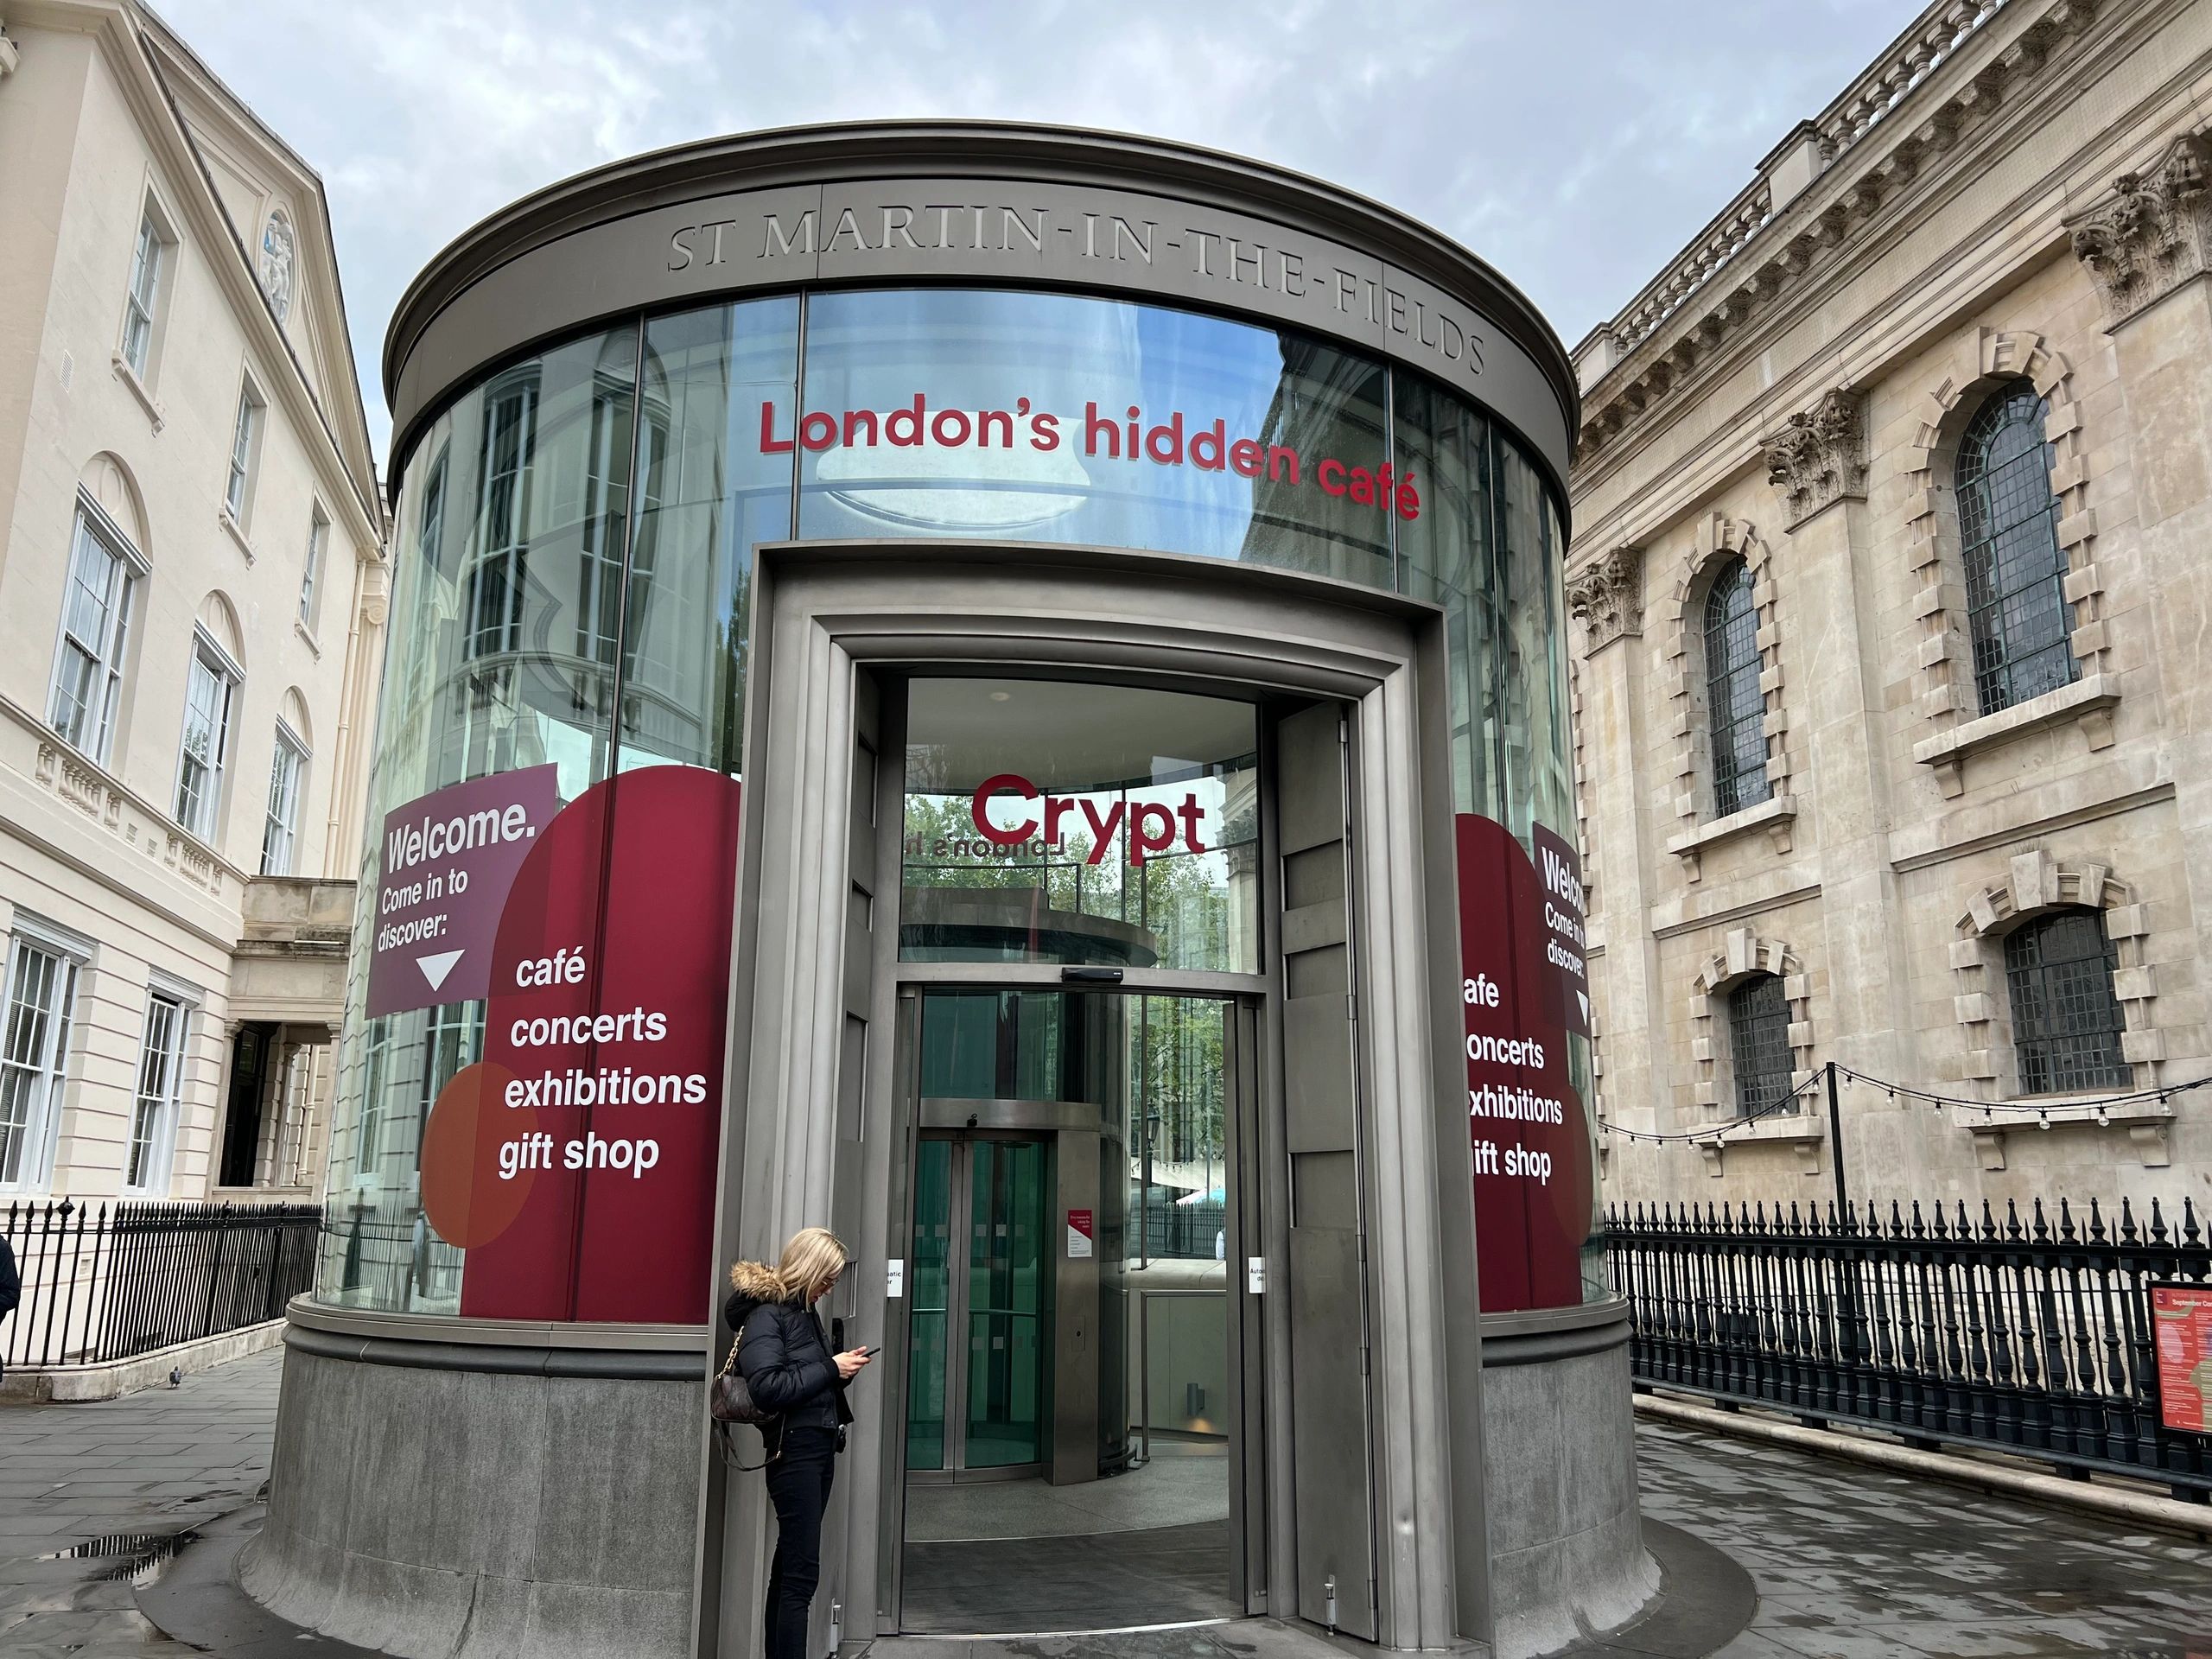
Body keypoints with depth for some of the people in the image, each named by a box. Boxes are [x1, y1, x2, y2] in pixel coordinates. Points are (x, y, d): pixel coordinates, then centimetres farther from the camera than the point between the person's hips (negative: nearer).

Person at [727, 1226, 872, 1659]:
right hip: (794, 1448, -9)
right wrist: (830, 1369, -17)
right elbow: (766, 1386, -22)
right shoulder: (766, 1313, -12)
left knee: (789, 1567, 13)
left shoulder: (806, 1311, 14)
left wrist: (842, 1369, 4)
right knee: (802, 1573, -8)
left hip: (821, 1447, 9)